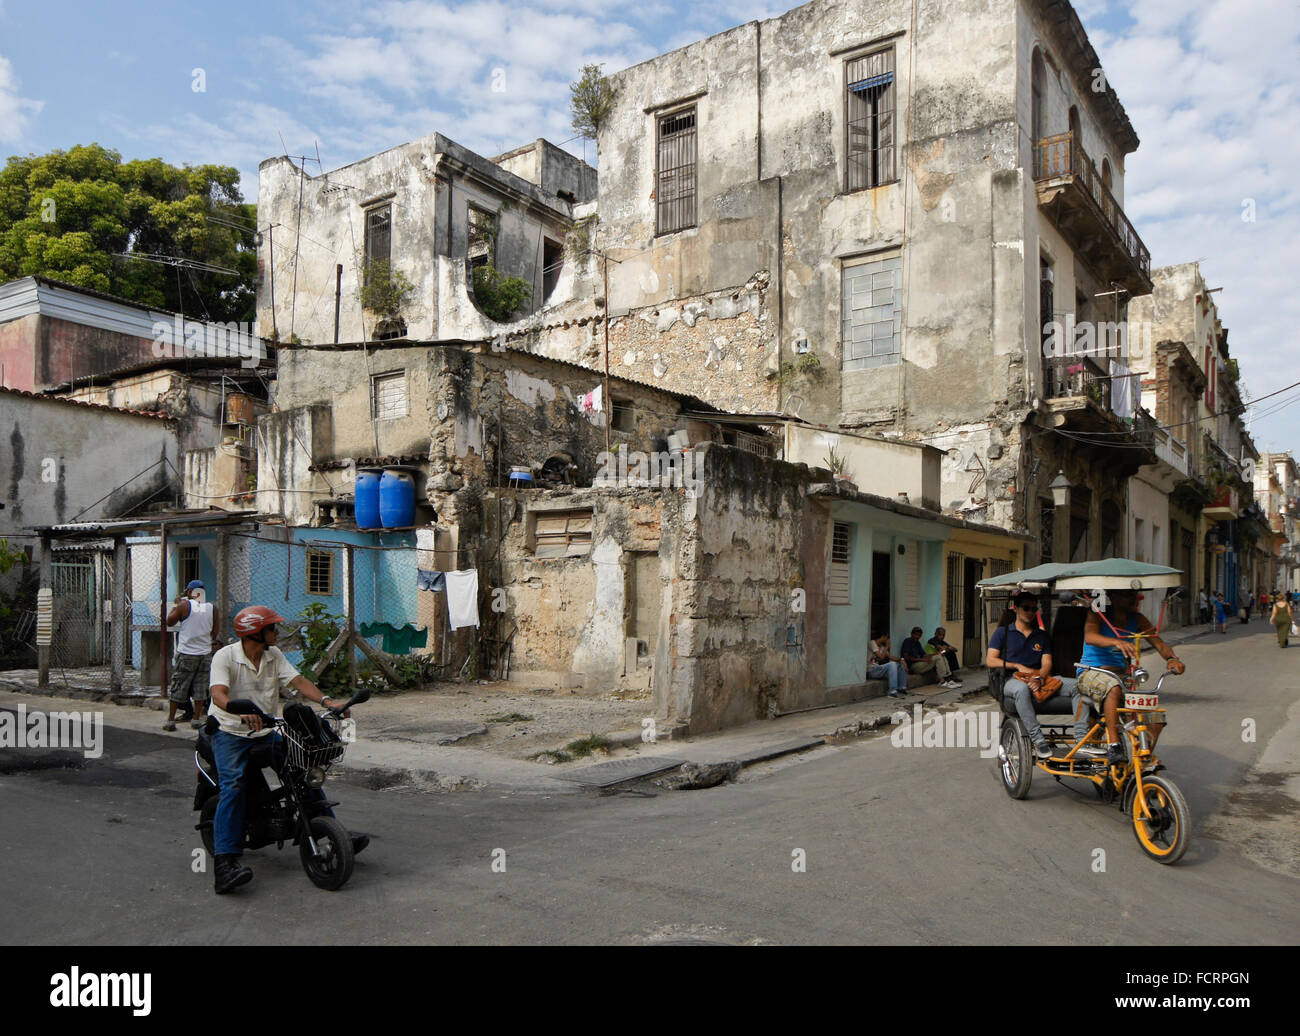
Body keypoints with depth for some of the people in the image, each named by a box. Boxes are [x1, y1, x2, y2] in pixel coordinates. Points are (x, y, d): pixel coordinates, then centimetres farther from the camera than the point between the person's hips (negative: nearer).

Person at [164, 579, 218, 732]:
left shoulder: (184, 605, -8)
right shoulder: (212, 608, 1)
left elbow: (169, 622, 3)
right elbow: (215, 631, 9)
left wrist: (176, 605, 13)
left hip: (186, 654, -2)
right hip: (205, 653, 2)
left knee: (177, 686, 5)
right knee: (200, 687, 8)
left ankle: (170, 720, 9)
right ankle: (196, 718, 10)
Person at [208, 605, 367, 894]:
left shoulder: (274, 656, 7)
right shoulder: (225, 656, -11)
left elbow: (298, 681, -2)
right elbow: (218, 694, -26)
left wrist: (326, 700, -20)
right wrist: (242, 711, -47)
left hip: (266, 732, 5)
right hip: (230, 733, -5)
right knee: (234, 786, -26)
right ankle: (225, 862, -29)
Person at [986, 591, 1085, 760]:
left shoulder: (1042, 636, 22)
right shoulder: (1002, 632, 13)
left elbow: (1047, 664, 9)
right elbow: (990, 660, 2)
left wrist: (1038, 676, -14)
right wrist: (1018, 666, -8)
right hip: (1011, 681, -4)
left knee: (1076, 685, -20)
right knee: (1022, 688, -41)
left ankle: (1081, 738, -25)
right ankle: (1038, 740, -42)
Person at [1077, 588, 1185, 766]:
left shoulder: (1136, 619, 7)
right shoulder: (1099, 616, -8)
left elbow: (1159, 644, -2)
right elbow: (1089, 637, -29)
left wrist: (1171, 658, -26)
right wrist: (1117, 642, -49)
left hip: (1121, 676, 6)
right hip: (1091, 673, -6)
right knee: (1113, 687, -41)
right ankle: (1113, 746, -38)